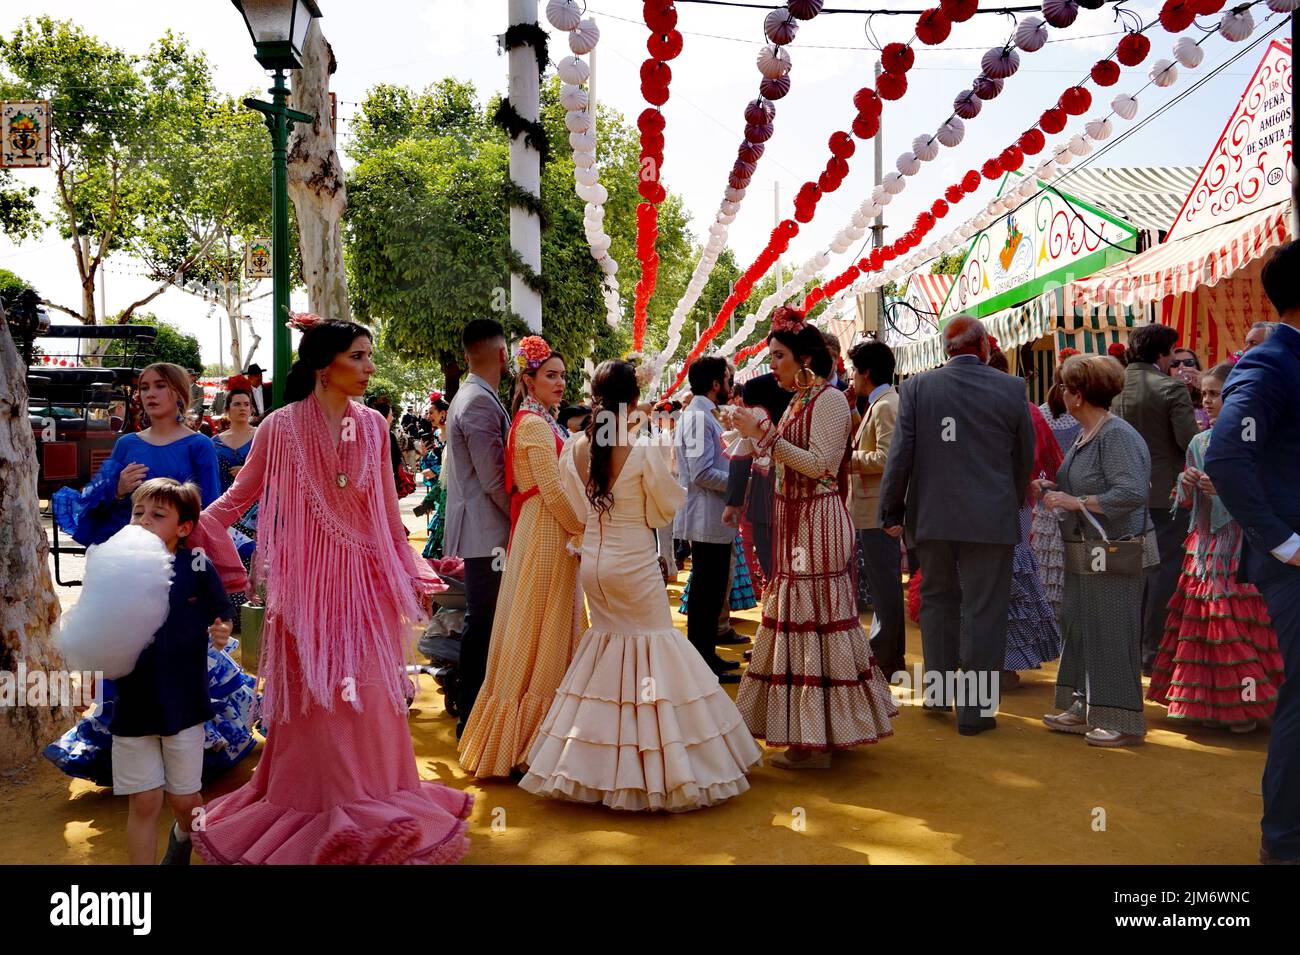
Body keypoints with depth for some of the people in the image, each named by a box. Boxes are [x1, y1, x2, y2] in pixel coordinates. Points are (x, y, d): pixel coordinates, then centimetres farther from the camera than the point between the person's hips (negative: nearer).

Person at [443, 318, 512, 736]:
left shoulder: (469, 397, 16)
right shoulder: (481, 404, -17)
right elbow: (495, 479, -20)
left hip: (478, 529, 10)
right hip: (487, 532, -10)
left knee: (481, 625, 16)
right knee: (483, 626, -3)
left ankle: (471, 713, 26)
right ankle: (472, 720, 6)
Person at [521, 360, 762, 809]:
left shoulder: (574, 449, -2)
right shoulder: (645, 450, -17)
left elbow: (577, 508, 7)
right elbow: (666, 508, -6)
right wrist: (666, 460, 6)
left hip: (593, 562, 5)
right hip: (635, 565, -5)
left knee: (607, 641, 19)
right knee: (652, 646, 7)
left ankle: (602, 764, 25)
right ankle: (655, 768, 12)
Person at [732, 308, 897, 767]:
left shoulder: (829, 400, -11)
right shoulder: (797, 402, 14)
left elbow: (819, 465, -19)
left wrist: (768, 436, -19)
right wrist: (758, 436, 9)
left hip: (817, 523, -9)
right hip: (794, 522, 9)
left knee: (814, 618, -4)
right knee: (797, 616, 12)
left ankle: (814, 744, 6)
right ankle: (811, 730, 24)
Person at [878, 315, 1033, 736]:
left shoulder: (916, 387, -2)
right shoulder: (1011, 389, -3)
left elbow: (900, 453, -5)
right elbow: (1025, 456, 6)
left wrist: (892, 510, 2)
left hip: (932, 515, 2)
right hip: (991, 519, -2)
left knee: (937, 600, 19)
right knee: (983, 611, 5)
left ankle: (938, 692, 28)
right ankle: (975, 709, 11)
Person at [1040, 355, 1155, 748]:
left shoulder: (1117, 435, -17)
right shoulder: (1085, 435, 12)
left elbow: (1132, 493, -26)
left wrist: (1076, 502, -22)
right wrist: (1051, 489, 8)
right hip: (1085, 551, 10)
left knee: (1111, 633, -3)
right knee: (1078, 626, 14)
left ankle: (1122, 720, 9)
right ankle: (1085, 709, 25)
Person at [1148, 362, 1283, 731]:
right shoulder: (1199, 443, 12)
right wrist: (1187, 486, -4)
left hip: (1241, 546, -6)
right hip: (1204, 545, 6)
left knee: (1237, 625, -5)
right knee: (1199, 621, 6)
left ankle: (1243, 706, 8)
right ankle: (1207, 703, 16)